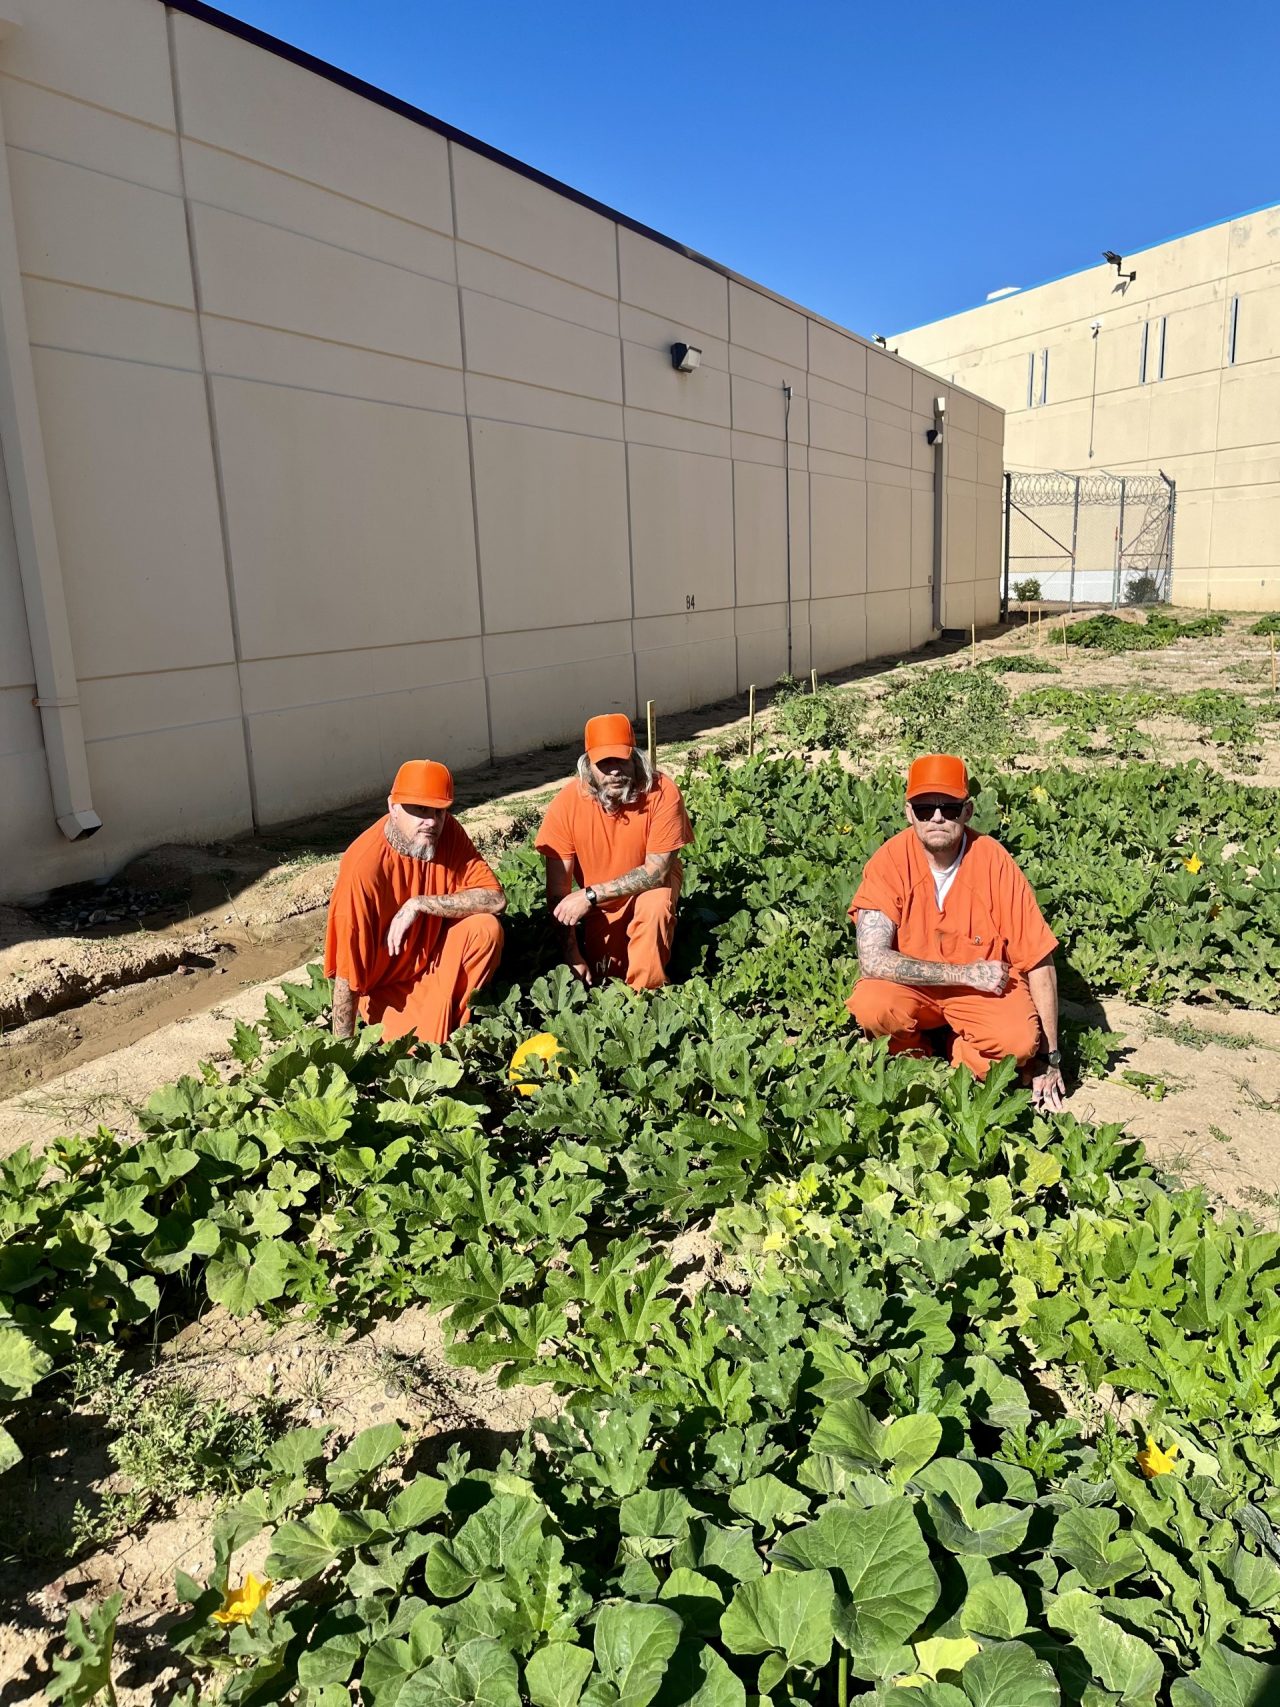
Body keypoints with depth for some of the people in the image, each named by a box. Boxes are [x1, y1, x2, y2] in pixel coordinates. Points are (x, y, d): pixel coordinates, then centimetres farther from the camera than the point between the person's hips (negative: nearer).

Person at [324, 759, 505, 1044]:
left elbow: (495, 899, -20)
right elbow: (346, 971, -25)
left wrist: (419, 905, -30)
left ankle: (452, 1026, -3)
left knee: (485, 928, -21)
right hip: (386, 982, -4)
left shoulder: (448, 832, -14)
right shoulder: (365, 865, -29)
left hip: (435, 954, 4)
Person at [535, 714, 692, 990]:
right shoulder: (567, 803, -24)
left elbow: (657, 871, -27)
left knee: (655, 906, -34)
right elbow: (558, 889, -18)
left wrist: (591, 895, -34)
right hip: (599, 905, 2)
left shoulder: (662, 792, -28)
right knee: (605, 977, -3)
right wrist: (571, 953, -21)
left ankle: (645, 996, -12)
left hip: (650, 881, -2)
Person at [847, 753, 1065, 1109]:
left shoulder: (994, 862, -17)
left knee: (1020, 1040, -29)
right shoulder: (891, 861, -18)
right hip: (911, 986, 0)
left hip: (986, 987, 0)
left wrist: (1051, 1061, -10)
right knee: (870, 1005, -31)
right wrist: (965, 973, -25)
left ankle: (960, 1069, 5)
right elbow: (872, 959, -27)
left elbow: (1038, 961, -13)